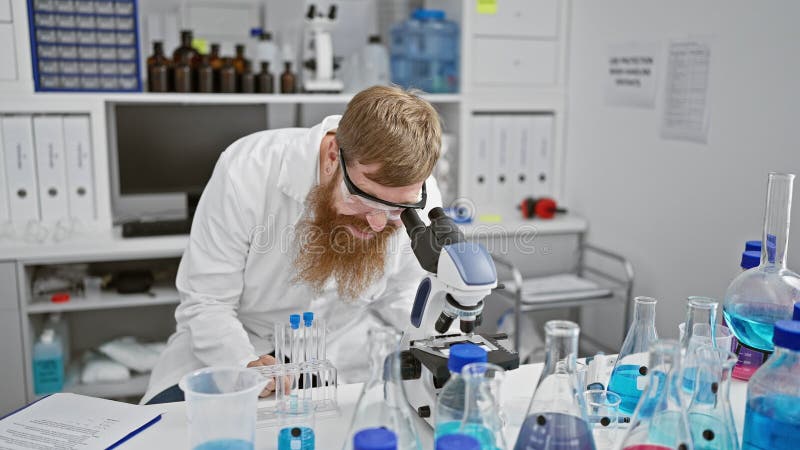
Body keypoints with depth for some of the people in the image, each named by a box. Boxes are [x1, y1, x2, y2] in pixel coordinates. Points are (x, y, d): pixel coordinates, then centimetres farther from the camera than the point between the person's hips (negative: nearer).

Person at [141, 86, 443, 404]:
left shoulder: (416, 197, -16)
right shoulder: (248, 170, -25)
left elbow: (402, 297, 0)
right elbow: (206, 303, -17)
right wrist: (246, 366, -35)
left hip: (347, 348, 2)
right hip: (242, 340, -1)